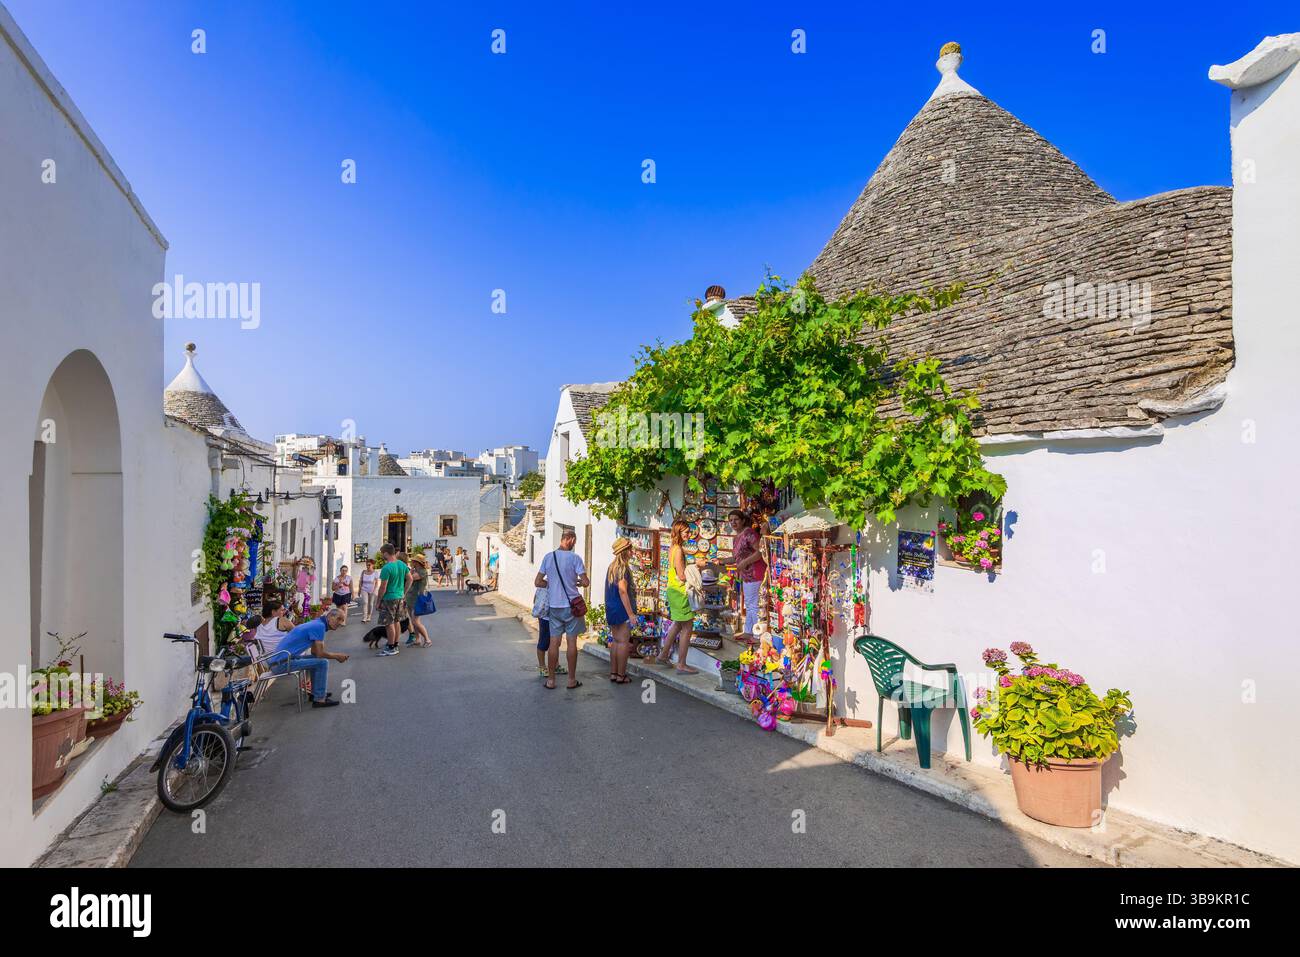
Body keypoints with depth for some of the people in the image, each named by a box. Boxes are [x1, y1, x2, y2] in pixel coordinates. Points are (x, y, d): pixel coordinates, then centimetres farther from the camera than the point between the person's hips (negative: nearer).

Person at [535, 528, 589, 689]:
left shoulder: (548, 557, 0)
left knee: (554, 642, 9)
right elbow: (585, 582, -13)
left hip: (554, 605, 3)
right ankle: (571, 680, 13)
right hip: (571, 605, -3)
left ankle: (551, 680, 15)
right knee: (572, 642, 5)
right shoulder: (574, 558, -11)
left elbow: (537, 582, 2)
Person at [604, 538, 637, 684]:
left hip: (611, 609, 9)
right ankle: (621, 675, 1)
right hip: (621, 609, -9)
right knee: (623, 642, -3)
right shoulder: (623, 567, -15)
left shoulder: (612, 566, 13)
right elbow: (622, 590, -22)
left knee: (615, 641, 13)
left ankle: (613, 673, 17)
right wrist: (631, 613, -21)